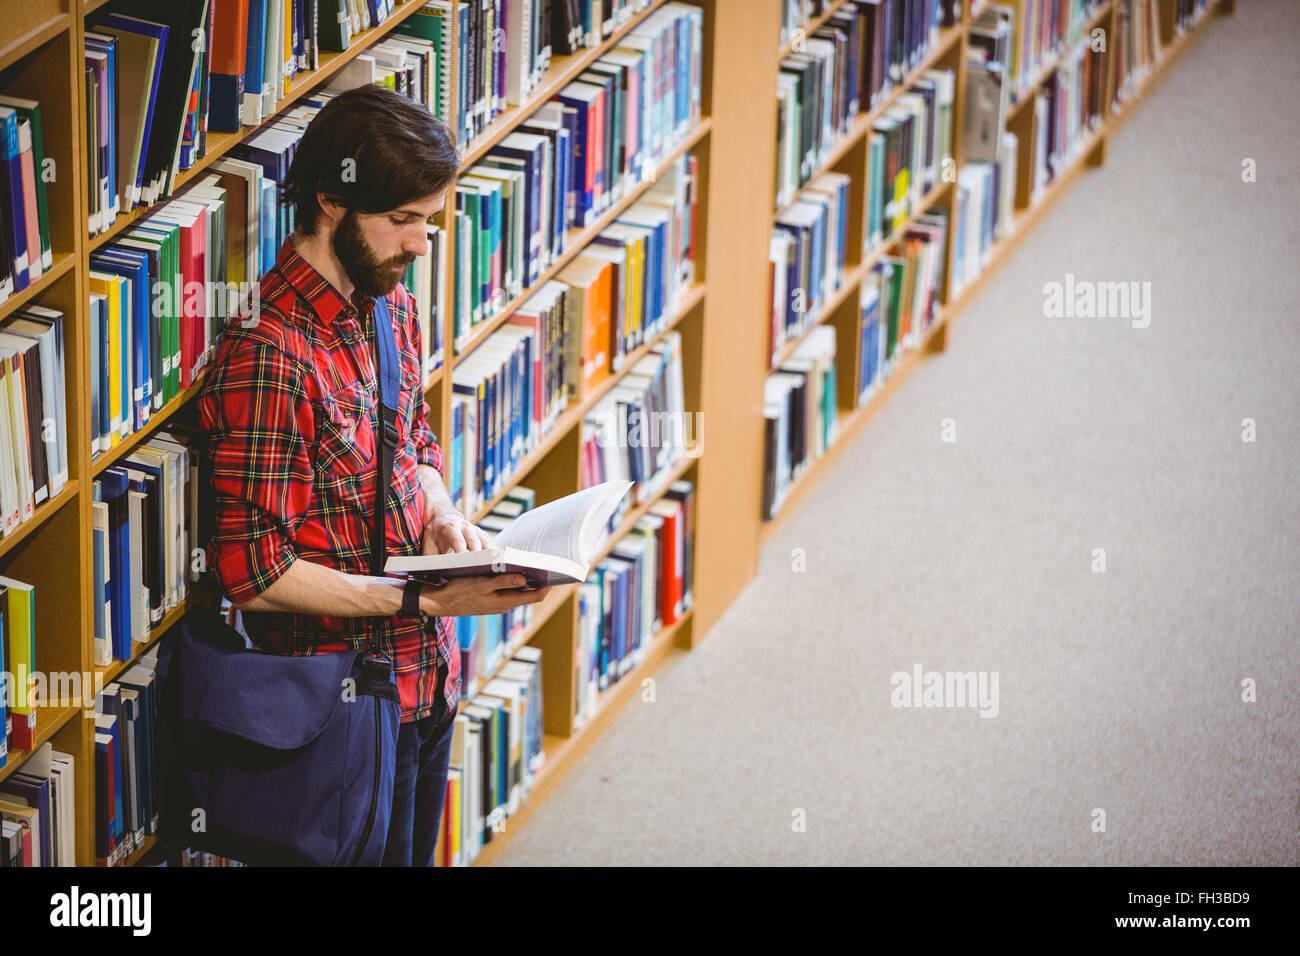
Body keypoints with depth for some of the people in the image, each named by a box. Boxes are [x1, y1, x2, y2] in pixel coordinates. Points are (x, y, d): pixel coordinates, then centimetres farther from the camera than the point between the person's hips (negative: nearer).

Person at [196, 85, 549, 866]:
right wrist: (425, 600, -25)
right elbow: (255, 574, -25)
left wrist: (440, 515, -2)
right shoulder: (268, 357, -25)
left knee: (416, 852, 21)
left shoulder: (391, 304, 4)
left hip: (427, 677, 8)